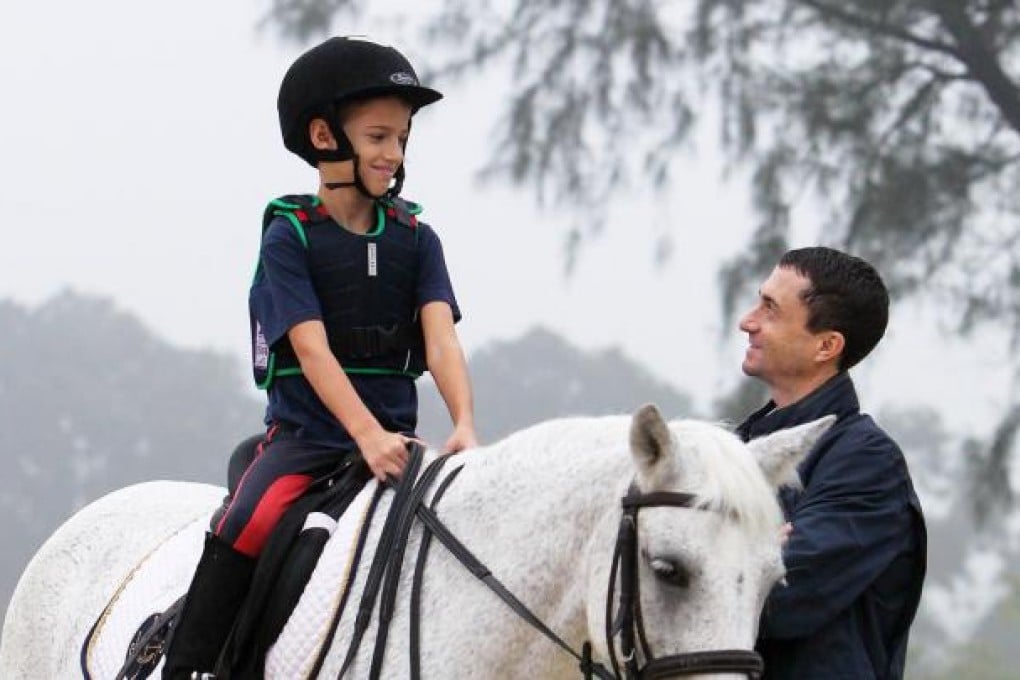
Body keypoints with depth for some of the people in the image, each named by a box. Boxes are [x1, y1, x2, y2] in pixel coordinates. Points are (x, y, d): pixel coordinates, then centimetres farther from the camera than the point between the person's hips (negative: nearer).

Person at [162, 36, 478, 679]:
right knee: (247, 527, -28)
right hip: (305, 432, -4)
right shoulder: (290, 236, -4)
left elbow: (441, 338, -6)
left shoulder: (417, 239, 7)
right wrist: (368, 434, -29)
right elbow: (312, 349, -15)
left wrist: (465, 428, -24)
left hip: (392, 437, 4)